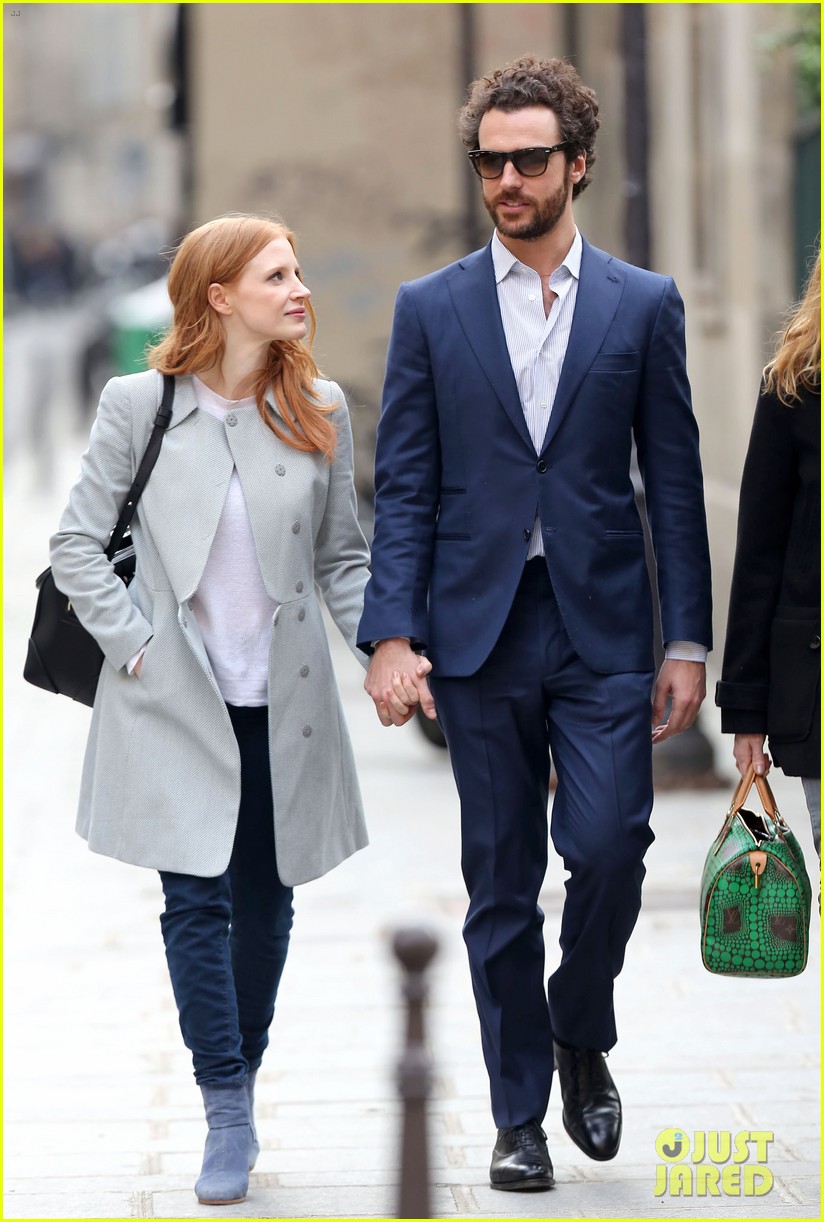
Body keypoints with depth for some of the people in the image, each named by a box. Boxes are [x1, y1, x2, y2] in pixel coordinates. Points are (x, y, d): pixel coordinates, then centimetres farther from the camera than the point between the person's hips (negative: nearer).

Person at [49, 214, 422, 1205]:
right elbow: (76, 544, 0)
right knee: (196, 901, -8)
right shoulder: (140, 405, -4)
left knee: (265, 903, 8)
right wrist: (133, 646, -8)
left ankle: (240, 1075, 25)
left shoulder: (319, 413, 5)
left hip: (282, 704, 3)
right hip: (175, 703, -3)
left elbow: (341, 554, 10)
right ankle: (228, 1116, -2)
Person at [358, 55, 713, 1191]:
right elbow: (403, 487, 3)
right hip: (479, 629, 1)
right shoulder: (432, 309, 5)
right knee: (500, 882, 5)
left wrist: (688, 640, 0)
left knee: (608, 845, -14)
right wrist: (392, 634, -7)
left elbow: (676, 483, 5)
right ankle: (520, 1114, 15)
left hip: (603, 628, -1)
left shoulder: (644, 305, 5)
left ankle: (581, 1031, 15)